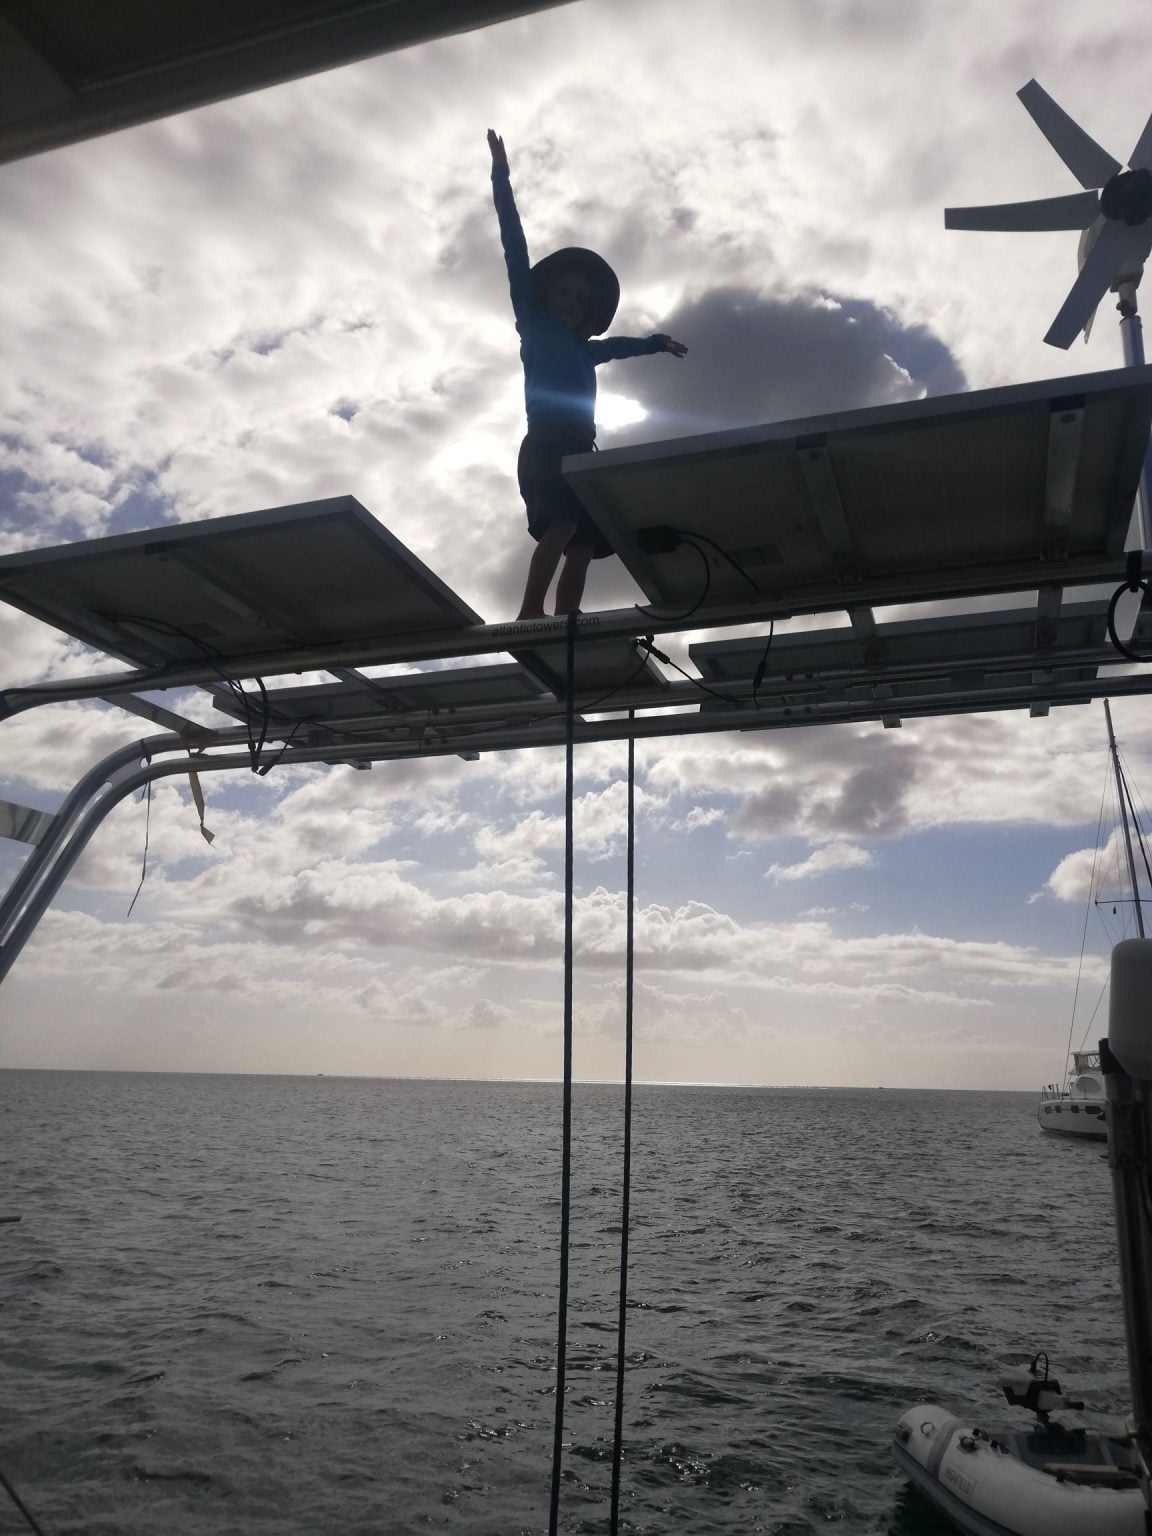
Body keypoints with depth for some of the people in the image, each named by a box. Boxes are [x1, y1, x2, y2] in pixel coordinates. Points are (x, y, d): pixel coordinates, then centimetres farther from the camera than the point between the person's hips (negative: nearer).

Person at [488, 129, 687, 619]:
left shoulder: (582, 350, 34)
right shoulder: (534, 325, 16)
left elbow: (616, 345, 56)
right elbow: (517, 254, 9)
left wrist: (655, 343, 71)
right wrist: (501, 179, 4)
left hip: (576, 449, 7)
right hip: (547, 443, -7)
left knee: (582, 543, -11)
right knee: (564, 521, -30)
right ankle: (530, 614, -40)